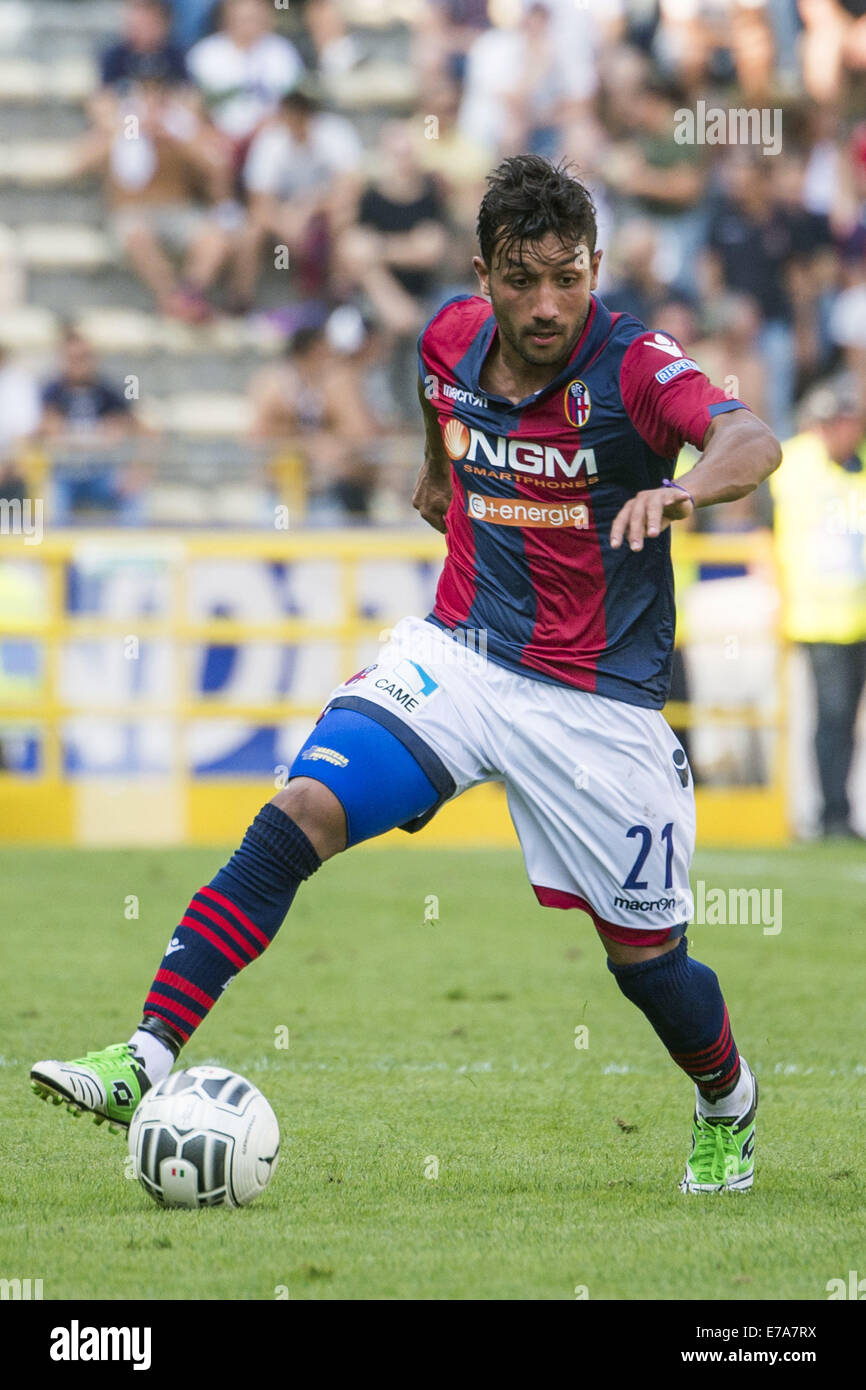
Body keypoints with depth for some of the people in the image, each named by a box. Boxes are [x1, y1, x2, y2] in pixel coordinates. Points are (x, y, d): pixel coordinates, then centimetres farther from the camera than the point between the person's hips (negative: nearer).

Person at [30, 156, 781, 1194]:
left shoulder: (633, 368, -19)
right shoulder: (452, 338, -3)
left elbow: (750, 441, -38)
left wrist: (686, 486, -59)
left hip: (595, 701, -3)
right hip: (457, 656, 3)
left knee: (645, 957, 6)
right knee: (300, 814, -19)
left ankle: (727, 1108, 38)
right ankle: (148, 1054, -22)